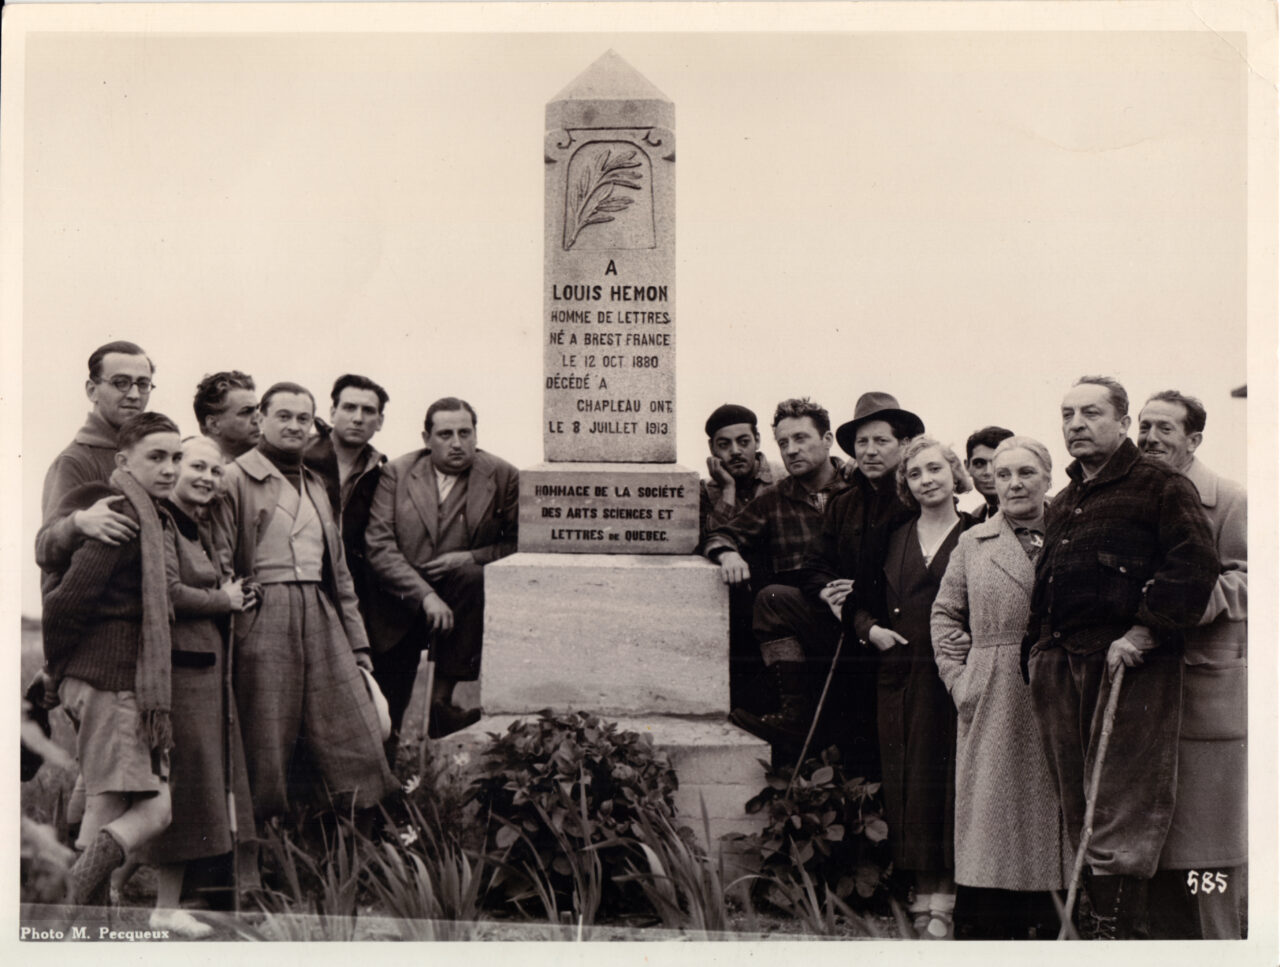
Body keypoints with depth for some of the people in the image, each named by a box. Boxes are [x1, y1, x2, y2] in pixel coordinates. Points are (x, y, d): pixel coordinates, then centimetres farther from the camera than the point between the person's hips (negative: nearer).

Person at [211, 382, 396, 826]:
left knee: (359, 734, -1)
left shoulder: (316, 486, 23)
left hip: (321, 616, 6)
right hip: (262, 619, -6)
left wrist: (357, 642, 18)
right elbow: (219, 564, -4)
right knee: (266, 745, -2)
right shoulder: (236, 479, 1)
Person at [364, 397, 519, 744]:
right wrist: (425, 595, -22)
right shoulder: (396, 473, -1)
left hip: (462, 595, 0)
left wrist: (472, 558, -19)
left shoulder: (503, 477, -1)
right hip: (400, 604, 1)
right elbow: (379, 545, -10)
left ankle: (441, 702, -26)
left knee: (472, 577, -33)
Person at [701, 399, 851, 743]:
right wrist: (728, 553, -11)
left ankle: (795, 713, -24)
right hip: (800, 618, 3)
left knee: (772, 598, -26)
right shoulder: (775, 500, 19)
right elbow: (722, 535, 15)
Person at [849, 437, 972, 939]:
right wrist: (870, 629, 3)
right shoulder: (894, 539, 14)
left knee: (946, 777, -5)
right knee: (904, 779, 3)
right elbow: (861, 600, 21)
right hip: (899, 674, 4)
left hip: (952, 673, -4)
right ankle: (924, 889, 12)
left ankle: (942, 900, 0)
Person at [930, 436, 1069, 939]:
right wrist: (959, 680, 3)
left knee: (1055, 817, 3)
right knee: (991, 813, 2)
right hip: (993, 707, 1)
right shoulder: (972, 543, 10)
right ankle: (988, 930, 8)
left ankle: (1054, 927, 12)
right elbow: (946, 615, 13)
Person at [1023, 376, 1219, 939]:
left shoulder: (1160, 486, 0)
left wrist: (1145, 631, -17)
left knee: (1121, 807, -8)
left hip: (1130, 662, -7)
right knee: (1077, 804, 8)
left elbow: (1195, 566, -11)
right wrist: (1037, 651, 20)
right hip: (1063, 667, 7)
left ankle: (1117, 927, -7)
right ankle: (1097, 915, 15)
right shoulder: (1062, 504, 23)